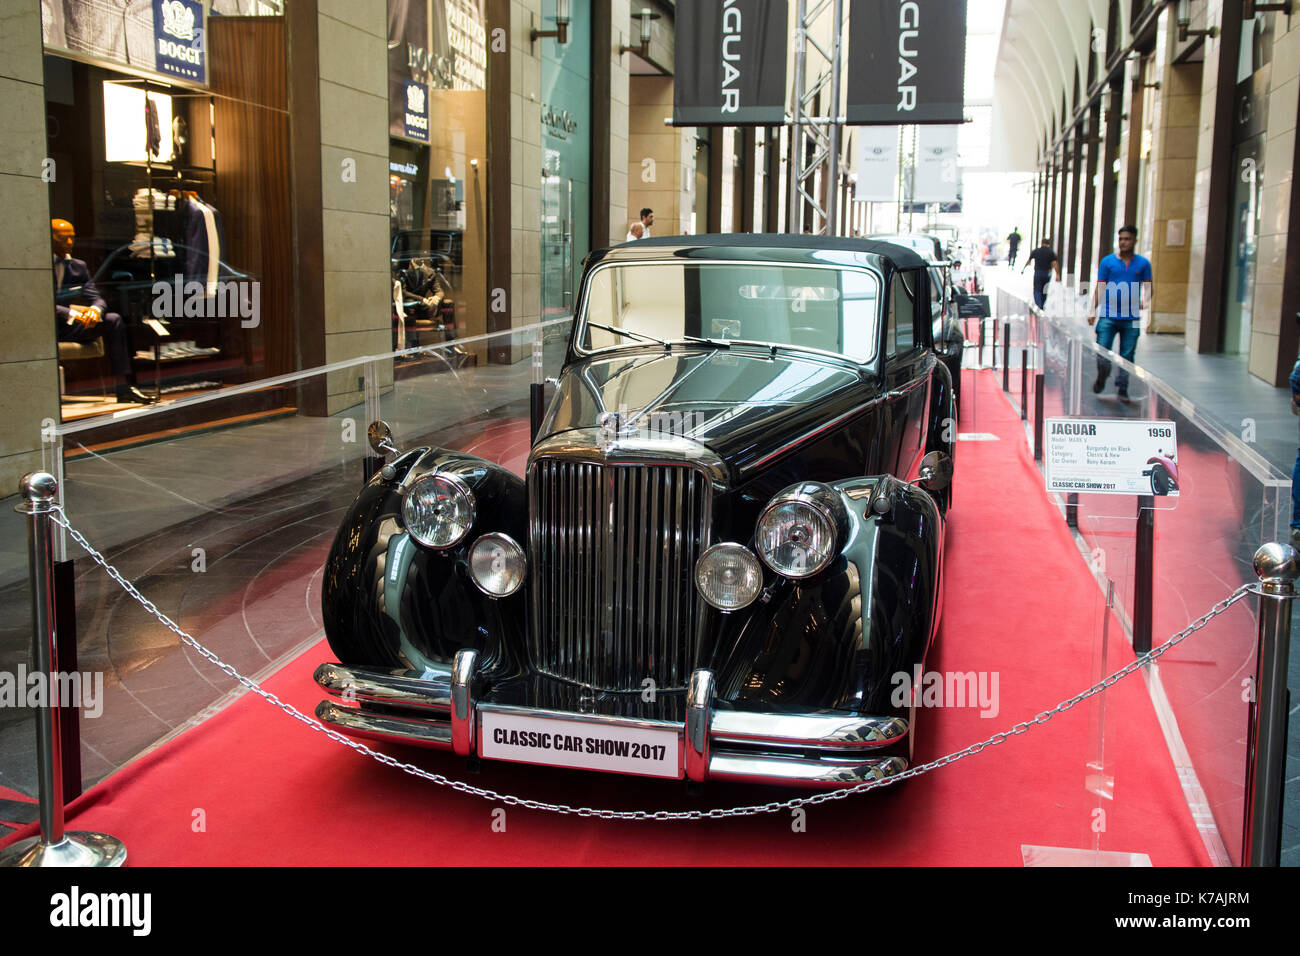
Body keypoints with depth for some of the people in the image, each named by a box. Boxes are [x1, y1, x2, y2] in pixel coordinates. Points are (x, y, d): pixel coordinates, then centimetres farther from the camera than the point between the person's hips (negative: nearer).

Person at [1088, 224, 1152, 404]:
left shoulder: (1143, 263, 7)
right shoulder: (1108, 262, 4)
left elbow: (1147, 287, 7)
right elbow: (1099, 288, 5)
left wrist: (1144, 301, -15)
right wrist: (1092, 310, -2)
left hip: (1131, 318, 1)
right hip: (1108, 316, -1)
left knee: (1127, 356, 4)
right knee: (1102, 351, -6)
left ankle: (1122, 388, 15)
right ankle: (1101, 379, 21)